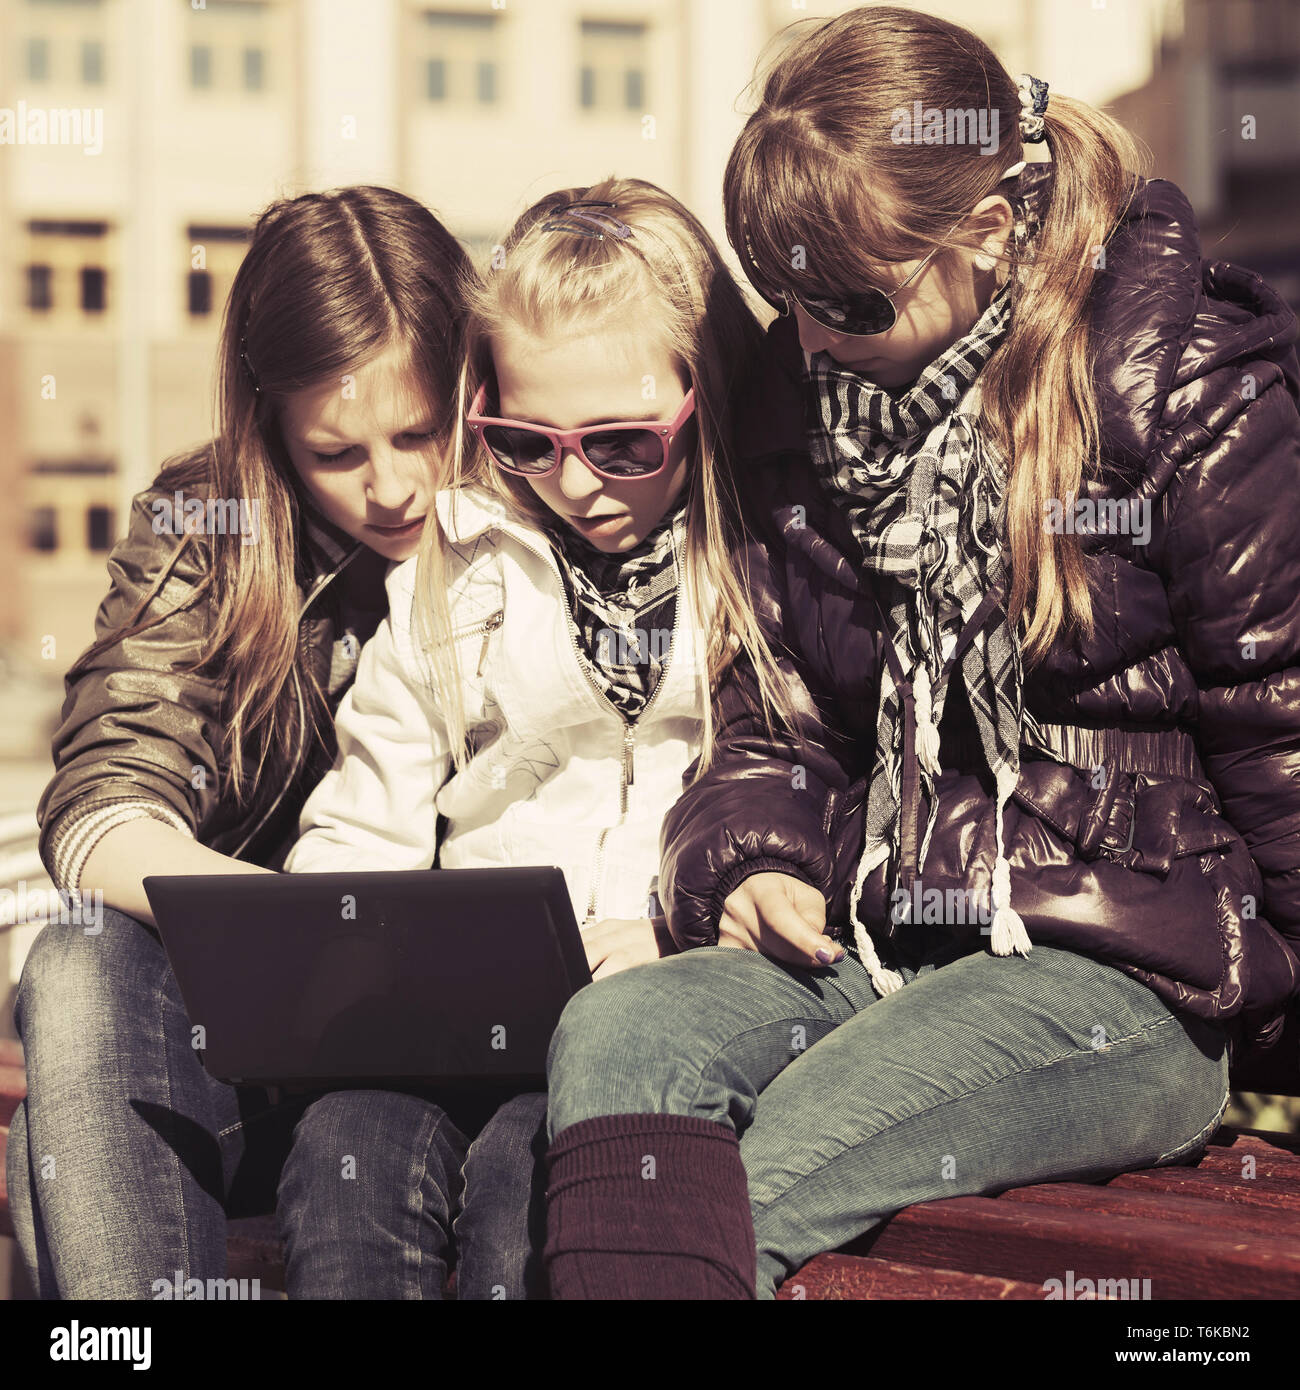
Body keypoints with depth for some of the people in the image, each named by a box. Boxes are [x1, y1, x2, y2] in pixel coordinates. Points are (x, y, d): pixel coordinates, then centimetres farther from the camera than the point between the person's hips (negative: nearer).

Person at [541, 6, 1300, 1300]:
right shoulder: (806, 399, 11)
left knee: (758, 1186, -29)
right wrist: (754, 864, 1)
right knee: (610, 1035, -26)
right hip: (869, 946, 6)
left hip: (1126, 979, -5)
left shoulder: (1194, 400, -6)